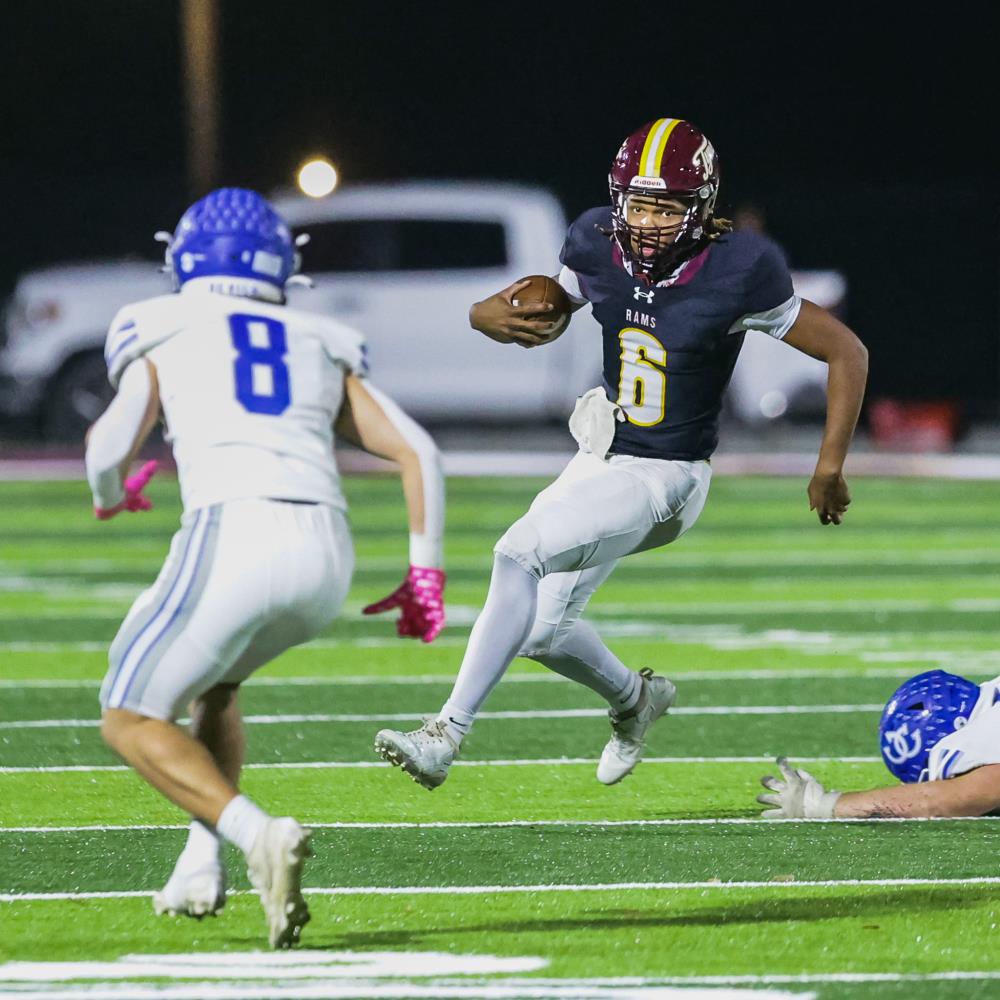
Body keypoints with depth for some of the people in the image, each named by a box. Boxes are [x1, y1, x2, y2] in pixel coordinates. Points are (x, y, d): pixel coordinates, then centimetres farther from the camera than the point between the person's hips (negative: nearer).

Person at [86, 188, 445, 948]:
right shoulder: (322, 351, 25)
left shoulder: (163, 334, 15)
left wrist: (111, 494, 26)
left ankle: (259, 835, -17)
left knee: (133, 722, 7)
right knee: (213, 681, 32)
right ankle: (201, 869, 18)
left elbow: (112, 447, 3)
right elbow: (417, 451, 16)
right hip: (327, 556, 5)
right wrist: (426, 574, 21)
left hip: (233, 537, -5)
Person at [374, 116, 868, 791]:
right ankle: (634, 698, 43)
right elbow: (543, 322, 9)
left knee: (522, 553, -25)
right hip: (606, 454, 7)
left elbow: (847, 352, -13)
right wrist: (502, 318, -16)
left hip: (663, 478, -7)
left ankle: (449, 732, -22)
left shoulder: (737, 273, -22)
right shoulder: (600, 246, -7)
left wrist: (830, 466, -16)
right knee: (544, 632, 11)